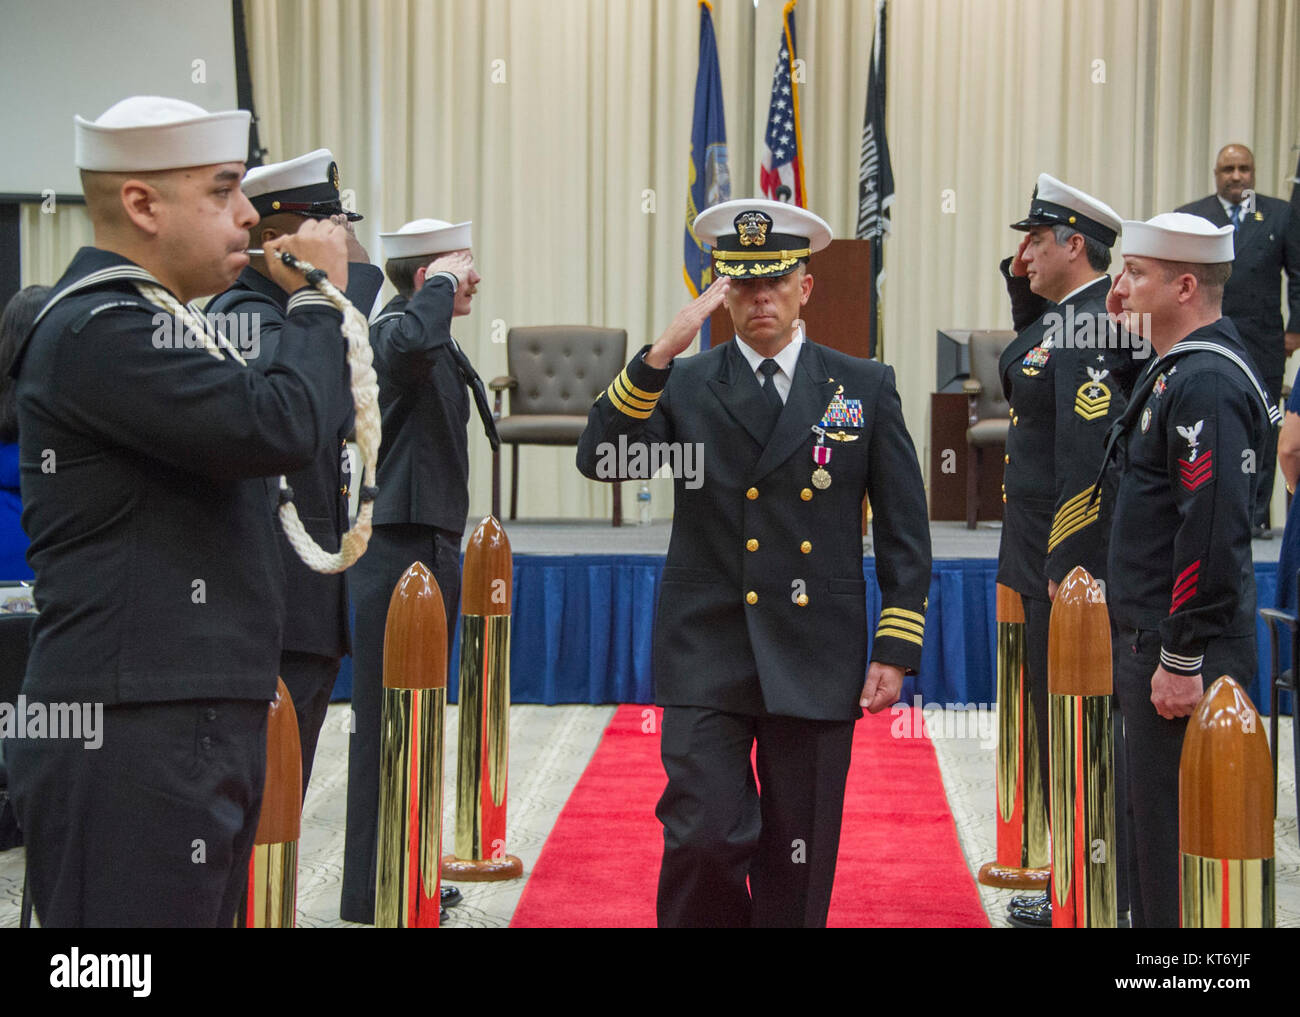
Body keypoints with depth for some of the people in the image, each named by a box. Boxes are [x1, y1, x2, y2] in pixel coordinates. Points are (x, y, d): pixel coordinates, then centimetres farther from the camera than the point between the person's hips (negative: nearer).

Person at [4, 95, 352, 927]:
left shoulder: (152, 321, 19)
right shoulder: (98, 329, -15)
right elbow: (281, 428, -23)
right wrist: (317, 298, -8)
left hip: (201, 725, 10)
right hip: (133, 737, -10)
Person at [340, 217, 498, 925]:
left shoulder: (443, 350, 17)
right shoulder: (391, 330, -15)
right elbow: (412, 343, -41)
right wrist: (440, 286, -22)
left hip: (433, 547, 10)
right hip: (398, 552, -10)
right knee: (388, 722, -5)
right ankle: (372, 892, 3)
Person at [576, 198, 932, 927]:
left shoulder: (866, 388, 6)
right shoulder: (682, 386, 6)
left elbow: (905, 530, 7)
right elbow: (599, 459, -11)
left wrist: (896, 651, 0)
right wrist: (661, 354, -19)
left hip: (816, 666, 1)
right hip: (707, 658, -1)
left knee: (798, 866, 7)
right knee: (704, 839, -11)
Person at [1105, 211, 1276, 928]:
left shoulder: (1207, 382, -18)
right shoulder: (1175, 371, 15)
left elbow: (1213, 531, -25)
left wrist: (1181, 660, -23)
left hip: (1183, 651, -10)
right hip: (1149, 637, 10)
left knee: (1178, 840, -3)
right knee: (1153, 822, 17)